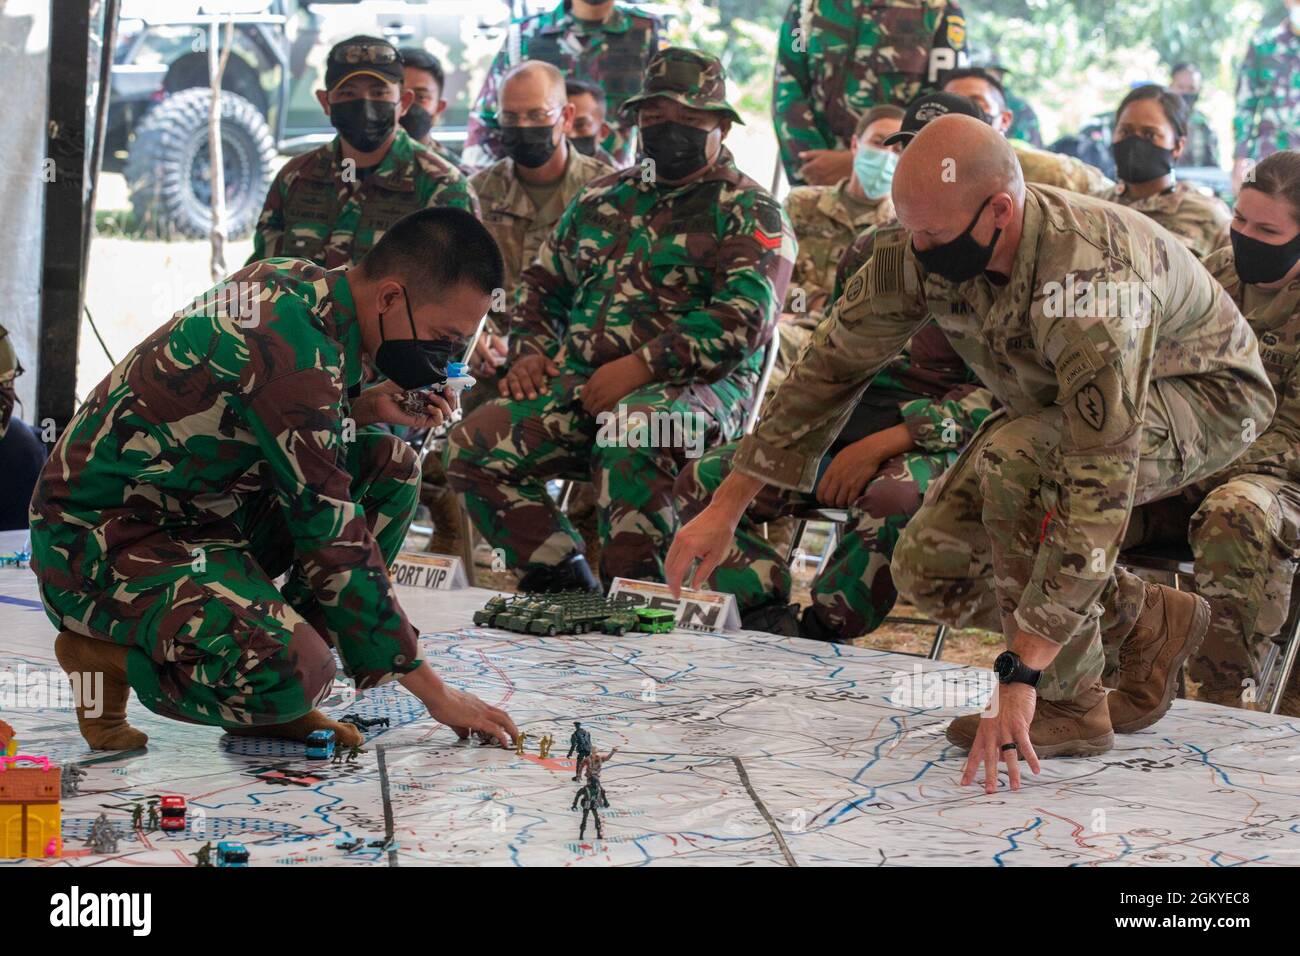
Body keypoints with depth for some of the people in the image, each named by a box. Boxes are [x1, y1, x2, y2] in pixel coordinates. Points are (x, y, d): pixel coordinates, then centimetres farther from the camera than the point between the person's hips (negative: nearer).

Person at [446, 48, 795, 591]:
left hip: (693, 386, -6)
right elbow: (542, 285, 30)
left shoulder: (750, 214, 3)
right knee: (473, 445, -15)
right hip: (581, 384, 6)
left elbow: (744, 320, -13)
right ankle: (563, 587, -11)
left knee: (630, 435, -40)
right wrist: (530, 351, 9)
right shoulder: (603, 199, 22)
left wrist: (641, 366, -20)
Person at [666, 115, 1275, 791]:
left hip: (1201, 398, -7)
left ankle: (1069, 703, -19)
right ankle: (1150, 623, 11)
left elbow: (1098, 485, -44)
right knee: (927, 569, -7)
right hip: (1064, 402, 8)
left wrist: (1018, 673, -47)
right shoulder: (923, 253, -20)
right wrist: (725, 509, -7)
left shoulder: (1089, 277, -41)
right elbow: (831, 365, -6)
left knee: (1013, 461, -35)